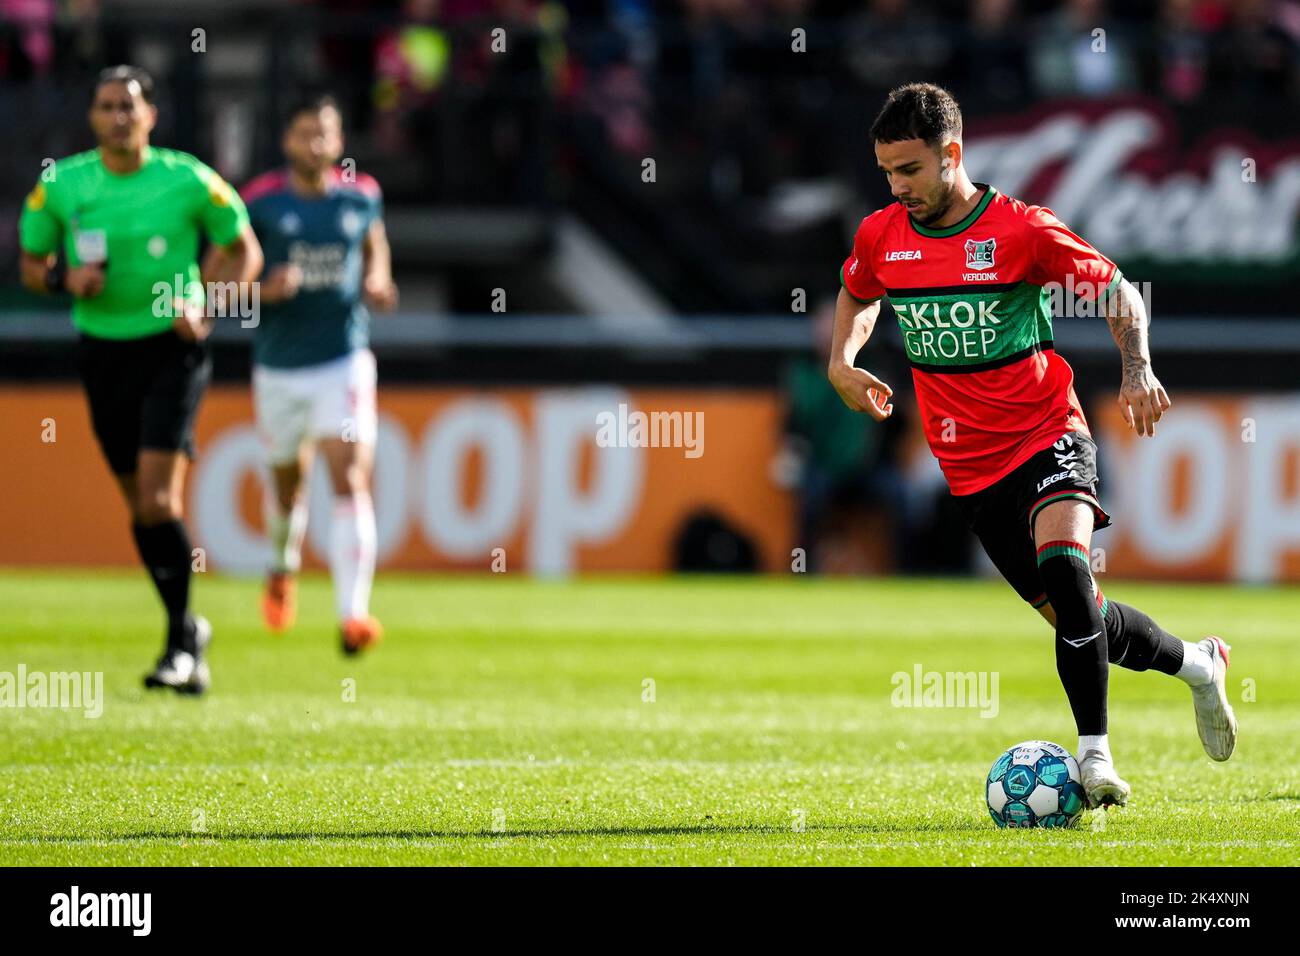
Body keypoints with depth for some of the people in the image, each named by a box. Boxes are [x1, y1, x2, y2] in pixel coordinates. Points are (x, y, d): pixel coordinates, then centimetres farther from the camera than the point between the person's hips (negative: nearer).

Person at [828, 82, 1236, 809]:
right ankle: (1197, 664, 36)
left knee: (1063, 565, -31)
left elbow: (1117, 291, -1)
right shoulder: (880, 237, 0)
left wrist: (1138, 370, -17)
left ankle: (1094, 755, -28)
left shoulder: (1023, 230, -12)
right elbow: (858, 295, 23)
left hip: (1047, 436, -4)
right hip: (972, 468, 4)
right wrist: (842, 361, 5)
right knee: (1079, 618, 8)